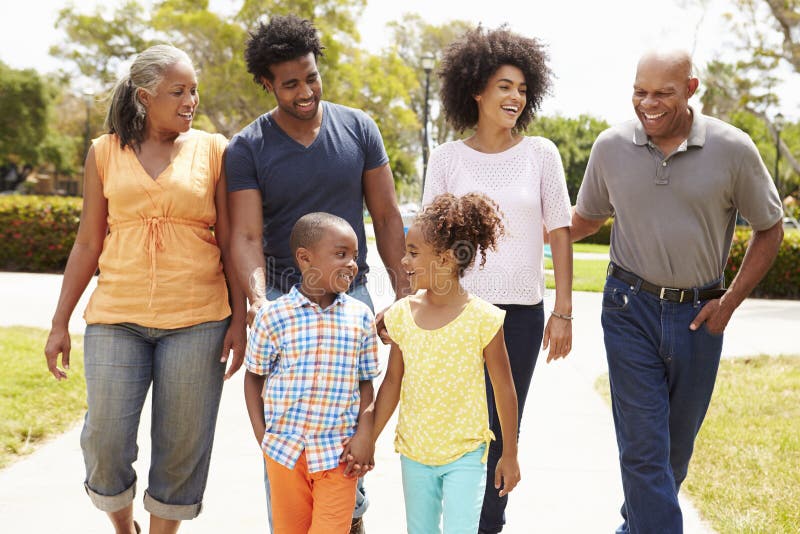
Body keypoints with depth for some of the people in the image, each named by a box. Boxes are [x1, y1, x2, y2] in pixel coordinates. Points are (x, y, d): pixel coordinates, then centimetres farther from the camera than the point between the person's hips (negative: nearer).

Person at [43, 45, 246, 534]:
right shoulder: (105, 152, 7)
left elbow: (230, 241, 4)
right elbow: (88, 244, 10)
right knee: (105, 445, 2)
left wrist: (239, 320, -1)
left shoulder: (212, 150, 4)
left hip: (196, 319, -1)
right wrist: (60, 323, 8)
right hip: (116, 318, 1)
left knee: (181, 448, 4)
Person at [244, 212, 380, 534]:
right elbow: (254, 375, 3)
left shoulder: (360, 317, -1)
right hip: (285, 448, 0)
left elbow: (365, 382, 5)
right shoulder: (273, 316, -8)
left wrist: (365, 435, -6)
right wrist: (261, 435, -2)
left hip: (339, 450, 1)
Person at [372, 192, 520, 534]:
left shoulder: (482, 319, -14)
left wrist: (509, 455, 1)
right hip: (413, 452, 4)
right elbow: (392, 383, 5)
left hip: (465, 455, -4)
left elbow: (504, 390, -5)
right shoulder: (402, 315, -3)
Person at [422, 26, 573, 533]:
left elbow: (560, 234, 2)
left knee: (503, 427, 7)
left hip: (523, 311, 0)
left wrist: (563, 313, -1)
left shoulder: (541, 154, 1)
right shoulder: (447, 157, 1)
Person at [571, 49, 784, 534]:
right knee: (643, 443, -5)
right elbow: (586, 219, 12)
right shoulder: (611, 147, -4)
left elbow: (769, 230, 3)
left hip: (698, 313, 1)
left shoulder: (733, 149, -8)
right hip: (631, 310, -1)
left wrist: (730, 302, -4)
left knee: (678, 441, 16)